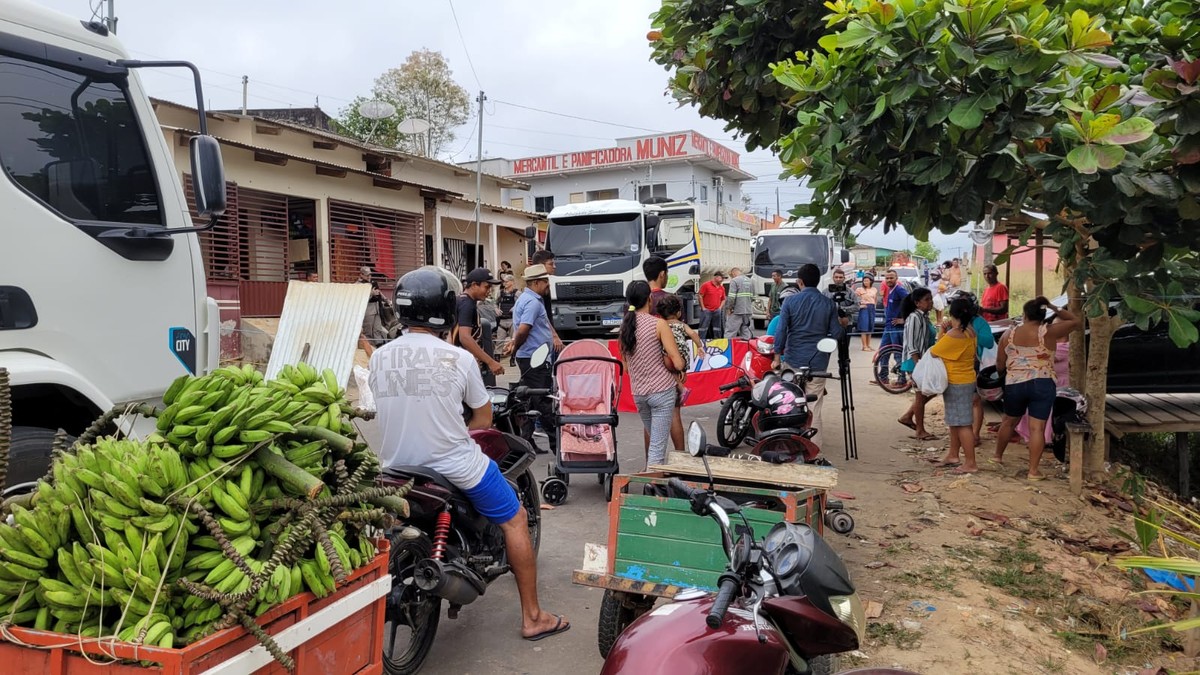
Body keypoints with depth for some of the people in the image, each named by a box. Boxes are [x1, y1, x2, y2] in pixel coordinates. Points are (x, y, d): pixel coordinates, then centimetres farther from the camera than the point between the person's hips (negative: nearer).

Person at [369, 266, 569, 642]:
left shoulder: (379, 358, -2)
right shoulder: (459, 358, -13)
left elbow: (390, 413, 12)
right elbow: (484, 419, -2)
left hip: (397, 469, 5)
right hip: (456, 467, -5)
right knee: (514, 521, 13)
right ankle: (532, 617, 20)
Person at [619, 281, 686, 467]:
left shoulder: (624, 326, 5)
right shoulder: (658, 324, -11)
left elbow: (626, 367, 12)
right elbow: (678, 364, -14)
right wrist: (672, 367, 6)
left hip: (638, 393, 6)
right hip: (662, 390, -6)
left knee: (653, 440, 22)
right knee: (658, 445, -2)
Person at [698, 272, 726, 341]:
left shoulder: (722, 288, 12)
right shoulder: (706, 285, -5)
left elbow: (723, 299, 21)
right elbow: (700, 296, -7)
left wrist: (720, 307, 7)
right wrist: (703, 308, -10)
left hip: (717, 311, 6)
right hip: (707, 311, -6)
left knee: (717, 330, 9)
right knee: (703, 328, -8)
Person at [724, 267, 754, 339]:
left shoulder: (734, 280, -8)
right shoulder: (749, 280, 15)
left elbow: (731, 297, -16)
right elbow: (753, 297, 17)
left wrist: (728, 308, -7)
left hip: (737, 311, -7)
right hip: (748, 311, 7)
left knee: (730, 332, -3)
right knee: (746, 332, 11)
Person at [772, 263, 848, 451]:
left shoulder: (790, 301, -3)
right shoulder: (829, 304, 0)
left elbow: (781, 330, -5)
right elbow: (836, 334, 0)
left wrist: (777, 356, 3)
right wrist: (843, 325, 22)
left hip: (793, 360, 0)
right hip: (818, 362, 1)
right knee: (814, 407, 3)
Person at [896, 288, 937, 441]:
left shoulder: (924, 317, 12)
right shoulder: (914, 318, -16)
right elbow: (912, 345, -20)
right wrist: (918, 365, -24)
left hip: (926, 361, 9)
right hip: (917, 362, -9)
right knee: (921, 395, -1)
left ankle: (907, 416, 23)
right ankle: (919, 431, 10)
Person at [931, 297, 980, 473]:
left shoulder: (954, 334, -23)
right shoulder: (970, 331, 6)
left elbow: (933, 352, -13)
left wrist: (942, 332, -4)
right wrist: (945, 332, 2)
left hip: (956, 384, -10)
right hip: (966, 380, 10)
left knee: (962, 424, -5)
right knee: (954, 421, 19)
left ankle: (970, 463, -2)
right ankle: (953, 455, 31)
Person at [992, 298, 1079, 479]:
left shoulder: (1008, 335, 1)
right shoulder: (1048, 333, -7)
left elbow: (999, 365, 8)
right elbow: (1075, 321, 6)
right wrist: (1054, 308, 9)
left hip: (1014, 385, 2)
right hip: (1042, 385, -2)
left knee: (1009, 422, 21)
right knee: (1037, 428, 0)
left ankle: (998, 456, 35)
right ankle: (1033, 470, 0)